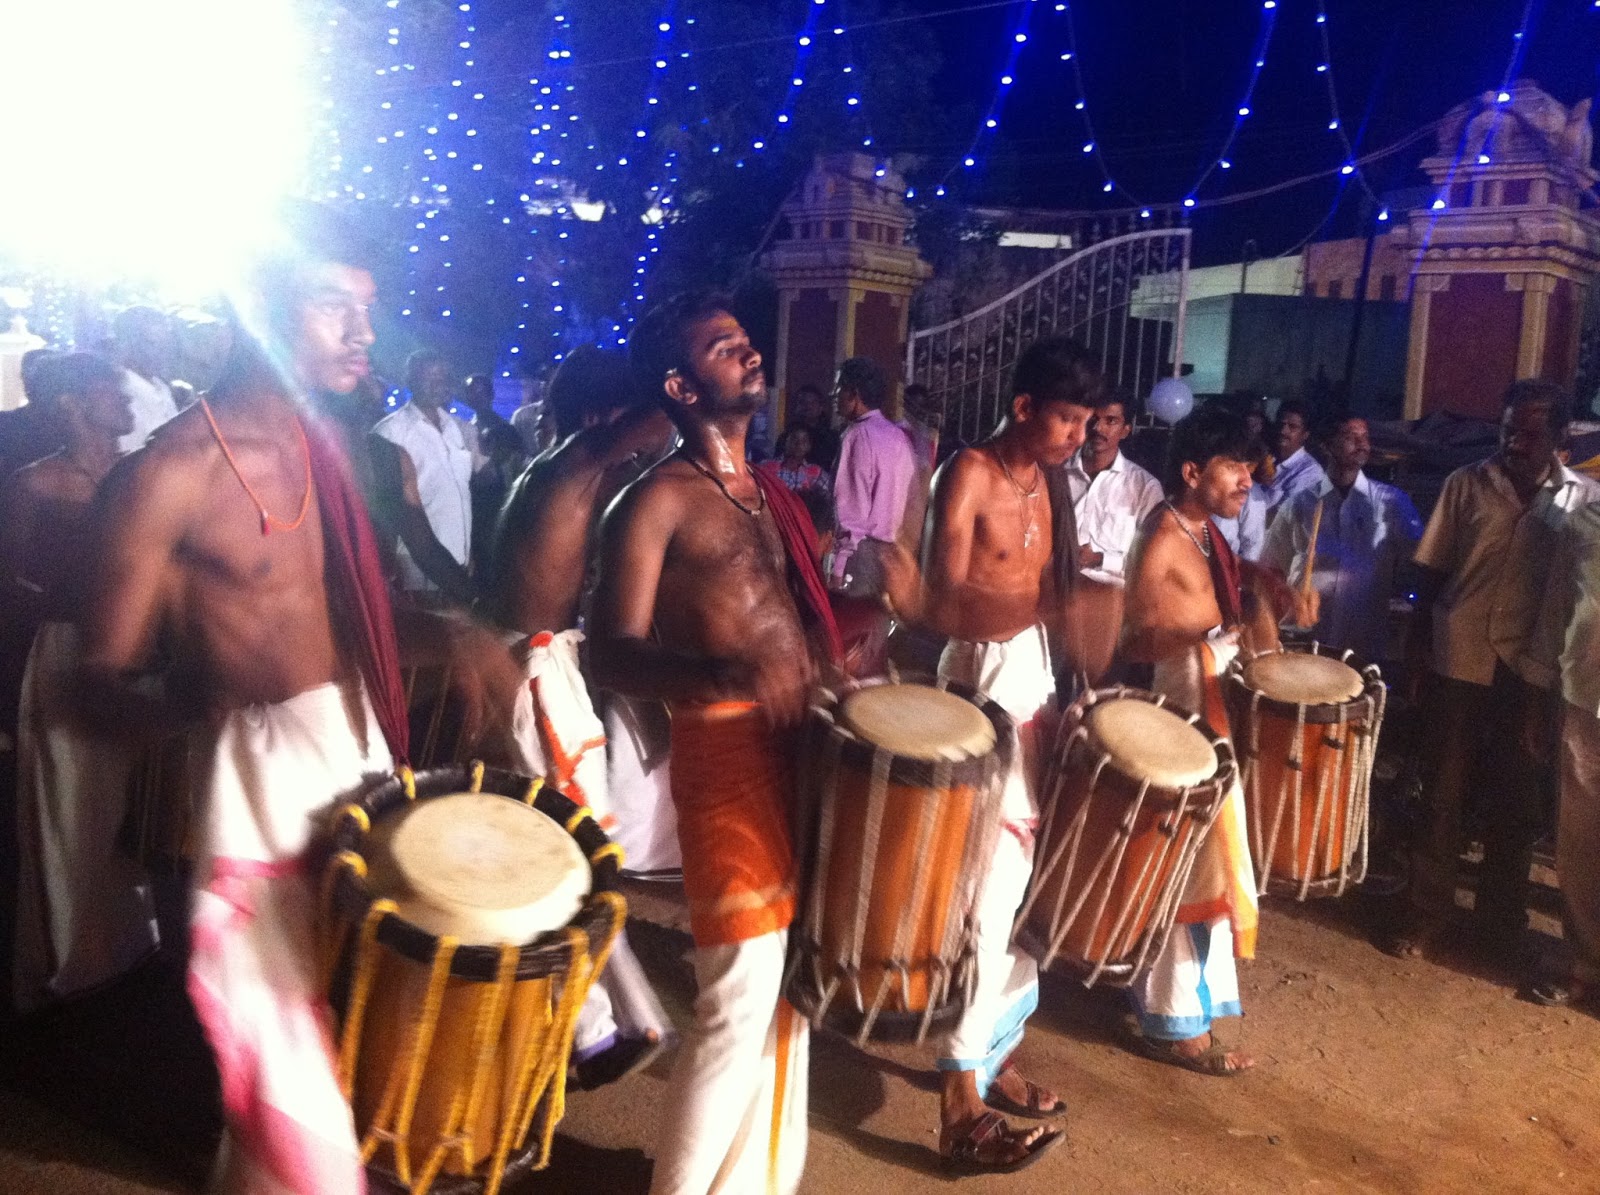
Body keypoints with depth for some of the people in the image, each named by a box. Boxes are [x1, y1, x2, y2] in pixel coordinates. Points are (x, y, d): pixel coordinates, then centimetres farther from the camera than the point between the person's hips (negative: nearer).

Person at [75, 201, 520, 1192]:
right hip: (259, 783, -7)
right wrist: (207, 690, -37)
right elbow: (100, 689, -15)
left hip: (361, 754, 7)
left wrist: (454, 640, -4)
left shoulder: (327, 444, 6)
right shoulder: (168, 473, -17)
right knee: (299, 1087, 4)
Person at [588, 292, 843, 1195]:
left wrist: (841, 655, 5)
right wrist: (729, 672, -33)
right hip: (728, 753, -8)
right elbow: (614, 656, -17)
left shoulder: (771, 493, 16)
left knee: (790, 986, 16)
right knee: (741, 1001, -5)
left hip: (805, 744, 8)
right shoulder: (659, 499, -7)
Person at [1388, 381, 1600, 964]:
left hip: (1531, 670, 1)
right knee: (1444, 792, 8)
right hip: (1458, 660, 0)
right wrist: (1419, 641, 0)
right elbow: (1432, 570, 3)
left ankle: (1501, 923, 27)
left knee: (1515, 802, 11)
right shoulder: (1465, 484, 1)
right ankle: (1426, 911, 19)